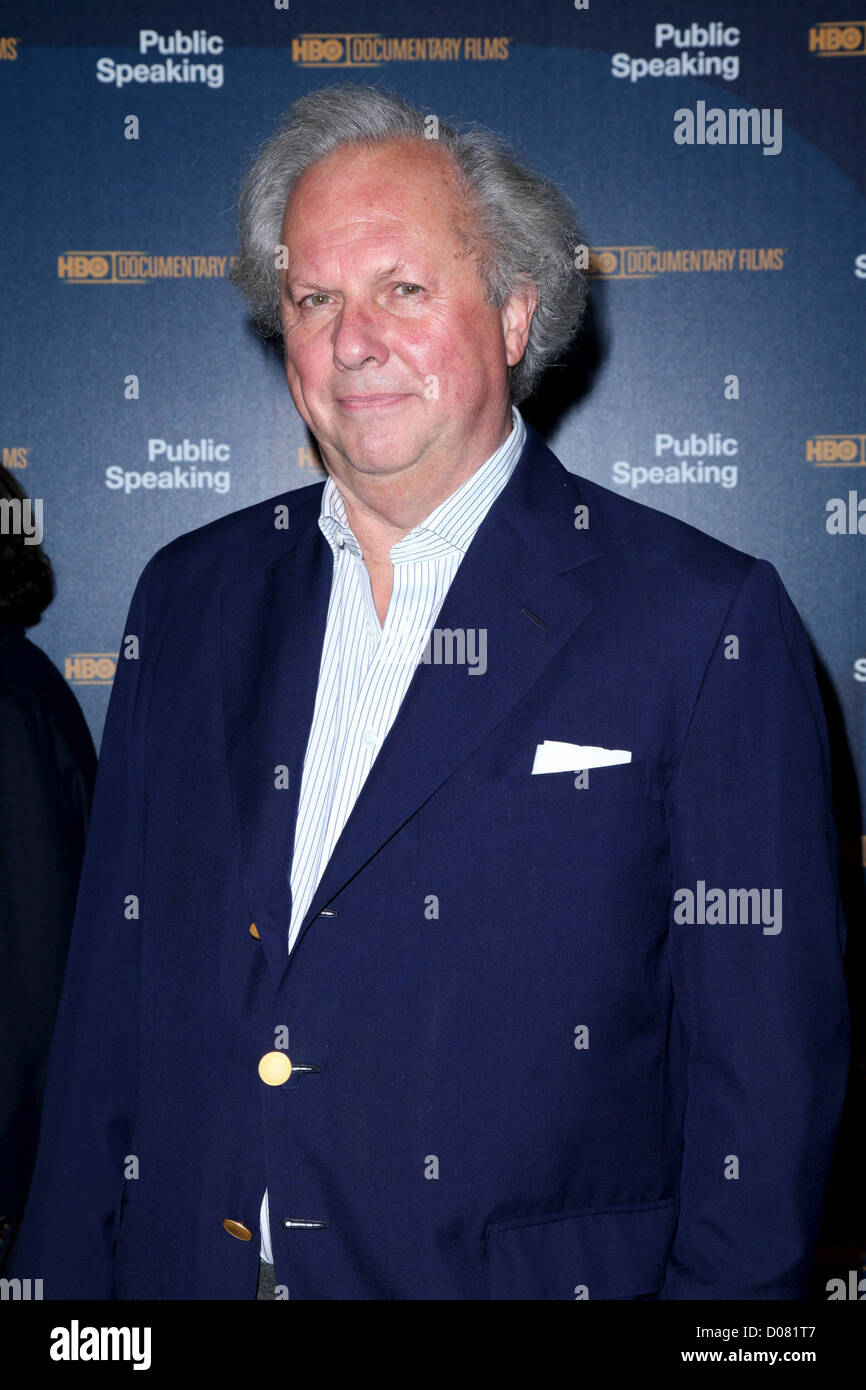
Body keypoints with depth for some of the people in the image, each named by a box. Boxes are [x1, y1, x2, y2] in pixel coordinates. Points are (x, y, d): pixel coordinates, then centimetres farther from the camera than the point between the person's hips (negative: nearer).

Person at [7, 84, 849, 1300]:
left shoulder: (706, 625, -11)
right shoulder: (191, 597, 4)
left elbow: (767, 1074, -10)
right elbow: (111, 1001, 6)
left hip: (529, 1276, -3)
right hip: (181, 1267, 4)